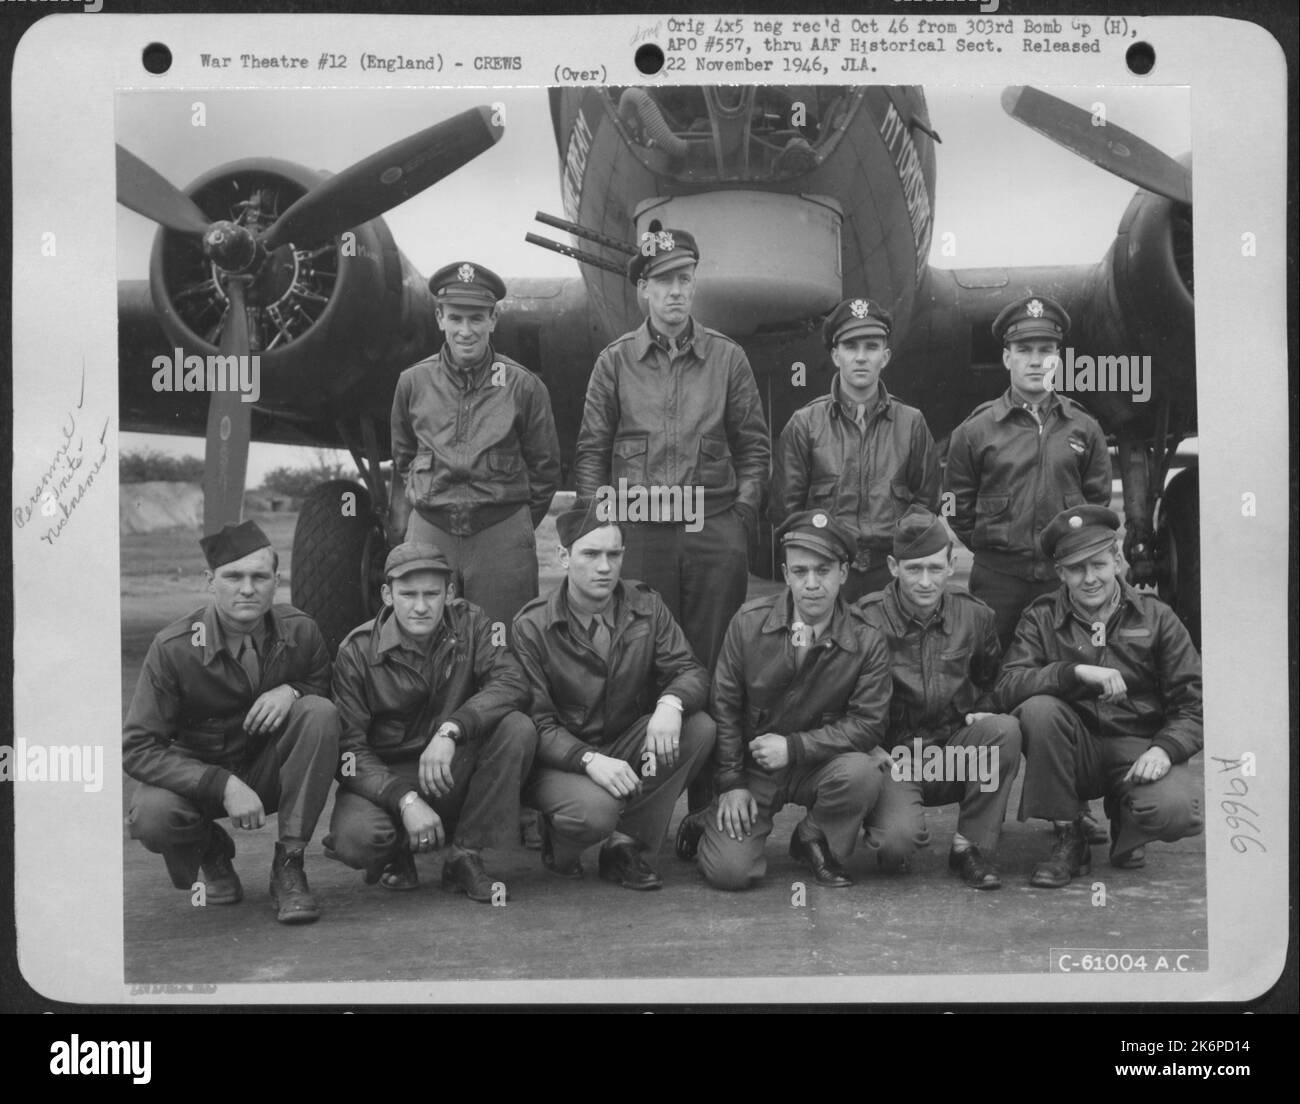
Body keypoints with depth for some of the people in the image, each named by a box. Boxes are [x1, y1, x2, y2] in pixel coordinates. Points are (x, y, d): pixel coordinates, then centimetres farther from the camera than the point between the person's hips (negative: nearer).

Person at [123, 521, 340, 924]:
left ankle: (289, 867, -17)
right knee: (151, 817, -34)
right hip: (196, 772, -2)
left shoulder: (300, 631, -12)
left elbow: (327, 687, 5)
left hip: (269, 770, 2)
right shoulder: (173, 648, -20)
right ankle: (210, 850, 7)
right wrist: (223, 786, -32)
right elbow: (137, 749, -20)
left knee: (320, 712, -26)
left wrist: (292, 690, -21)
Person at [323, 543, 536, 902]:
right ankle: (396, 853, 6)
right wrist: (405, 800, -29)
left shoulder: (468, 624, -3)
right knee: (355, 838, -34)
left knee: (518, 728, -24)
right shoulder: (357, 651, -9)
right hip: (383, 778, -2)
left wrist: (451, 731, -34)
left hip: (453, 775, 2)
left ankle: (465, 856, -12)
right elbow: (349, 748, -13)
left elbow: (512, 683, -18)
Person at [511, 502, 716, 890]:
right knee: (595, 809, -36)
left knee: (700, 727, -22)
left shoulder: (645, 606, 0)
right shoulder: (532, 626, -12)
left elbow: (689, 670, -5)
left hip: (626, 748, 5)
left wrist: (671, 703, -30)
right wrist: (588, 760, -33)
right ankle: (557, 840, 4)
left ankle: (627, 844, -10)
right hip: (559, 761, -4)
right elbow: (536, 723, -15)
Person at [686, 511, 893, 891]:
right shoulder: (748, 622, -10)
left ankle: (813, 841, 0)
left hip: (818, 765, 1)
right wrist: (731, 782, -4)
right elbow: (724, 704, -2)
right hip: (752, 768, -1)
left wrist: (793, 746, -21)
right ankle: (710, 826, 21)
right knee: (729, 871, -17)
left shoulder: (867, 642, -12)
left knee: (862, 771, -32)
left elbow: (867, 722, -13)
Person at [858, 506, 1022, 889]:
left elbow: (991, 681, 21)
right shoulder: (867, 620, -10)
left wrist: (982, 713, 3)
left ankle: (971, 845, -11)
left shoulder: (973, 615, 1)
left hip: (956, 750, 4)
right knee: (900, 837, -31)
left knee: (1005, 729, -27)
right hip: (892, 753, -3)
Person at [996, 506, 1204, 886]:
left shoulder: (1156, 618, 4)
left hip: (1140, 748, -1)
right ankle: (1069, 840, -11)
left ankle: (1125, 826, 11)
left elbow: (1193, 704, 0)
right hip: (1076, 752, 1)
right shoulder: (1041, 618, 3)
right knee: (1038, 709, -30)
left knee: (1175, 811, -32)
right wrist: (1078, 672, -27)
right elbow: (1008, 687, -14)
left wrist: (1165, 748, -19)